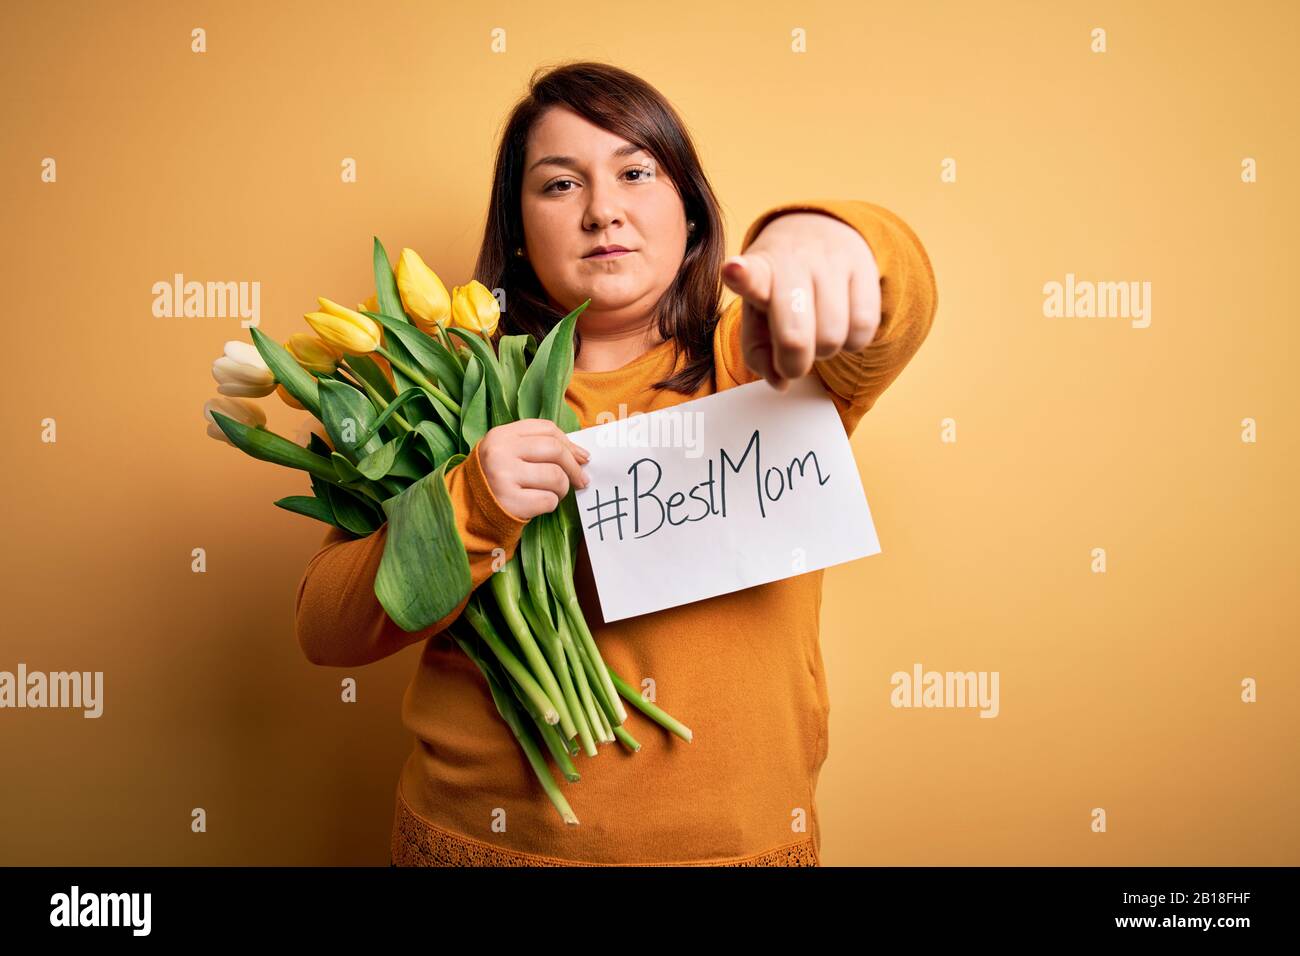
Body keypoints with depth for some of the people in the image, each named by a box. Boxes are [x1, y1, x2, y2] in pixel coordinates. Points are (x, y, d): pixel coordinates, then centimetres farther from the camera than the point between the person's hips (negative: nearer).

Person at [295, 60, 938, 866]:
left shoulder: (755, 364, -3)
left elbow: (899, 310, -22)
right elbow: (326, 631, -7)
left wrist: (822, 237, -44)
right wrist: (469, 511, -24)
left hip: (740, 835, 1)